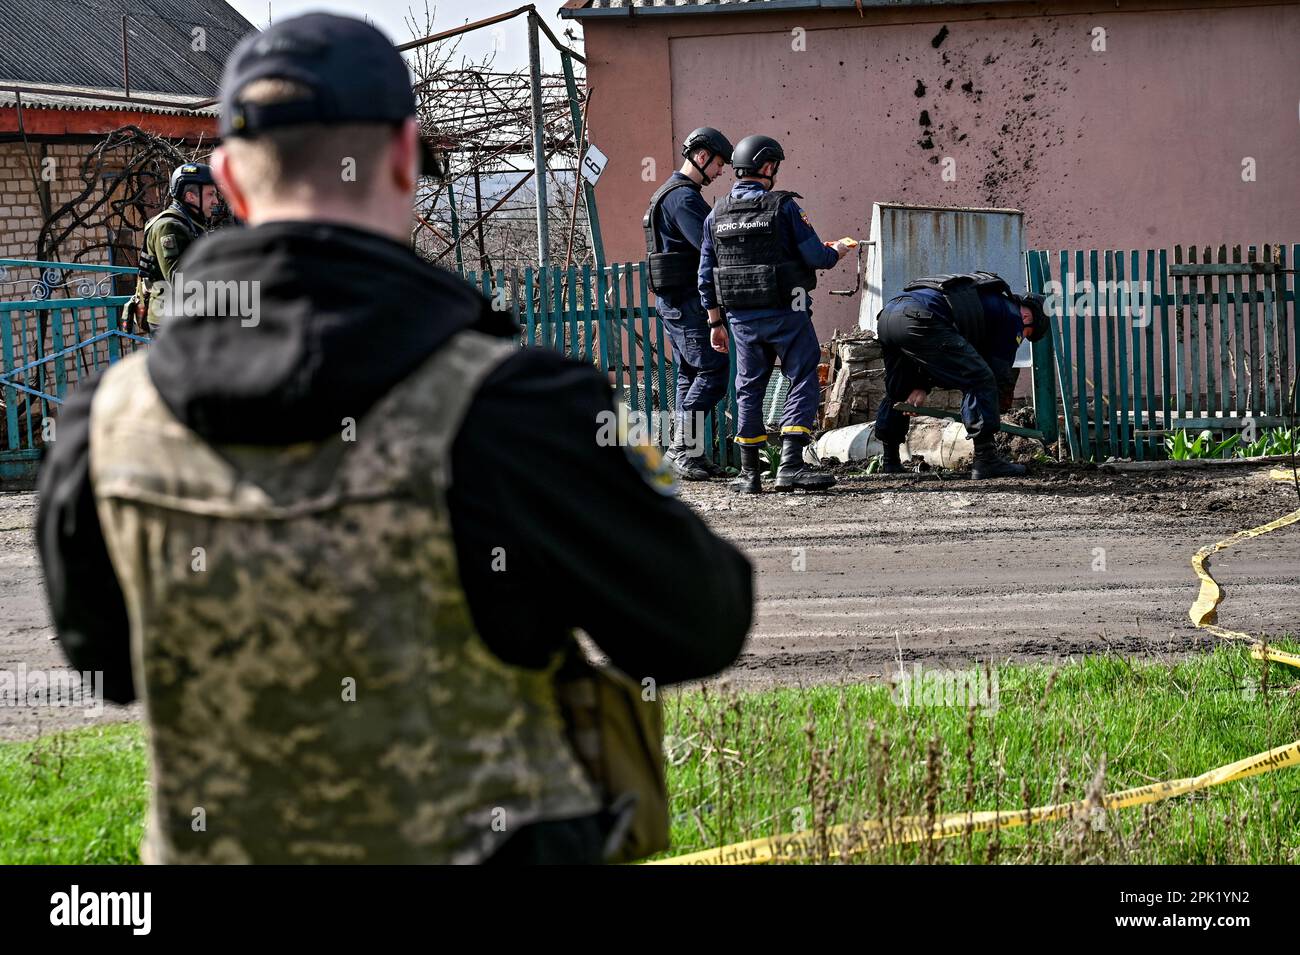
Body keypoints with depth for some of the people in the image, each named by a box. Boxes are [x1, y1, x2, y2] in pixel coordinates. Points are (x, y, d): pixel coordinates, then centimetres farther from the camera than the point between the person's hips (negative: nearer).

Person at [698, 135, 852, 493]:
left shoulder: (716, 215, 6)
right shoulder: (783, 207, -10)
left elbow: (706, 276, 8)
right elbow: (816, 257, -10)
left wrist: (716, 323, 16)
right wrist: (837, 251, 12)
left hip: (742, 317, 5)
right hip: (785, 315, -5)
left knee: (749, 389, 13)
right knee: (803, 383, 1)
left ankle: (749, 473, 13)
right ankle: (791, 464, -10)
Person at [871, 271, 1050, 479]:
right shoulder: (1013, 315, 14)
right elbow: (1001, 370, 12)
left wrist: (922, 386, 27)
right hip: (918, 321, -9)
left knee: (898, 390, 29)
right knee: (980, 379, -5)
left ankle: (889, 461, 37)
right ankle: (985, 460, -8)